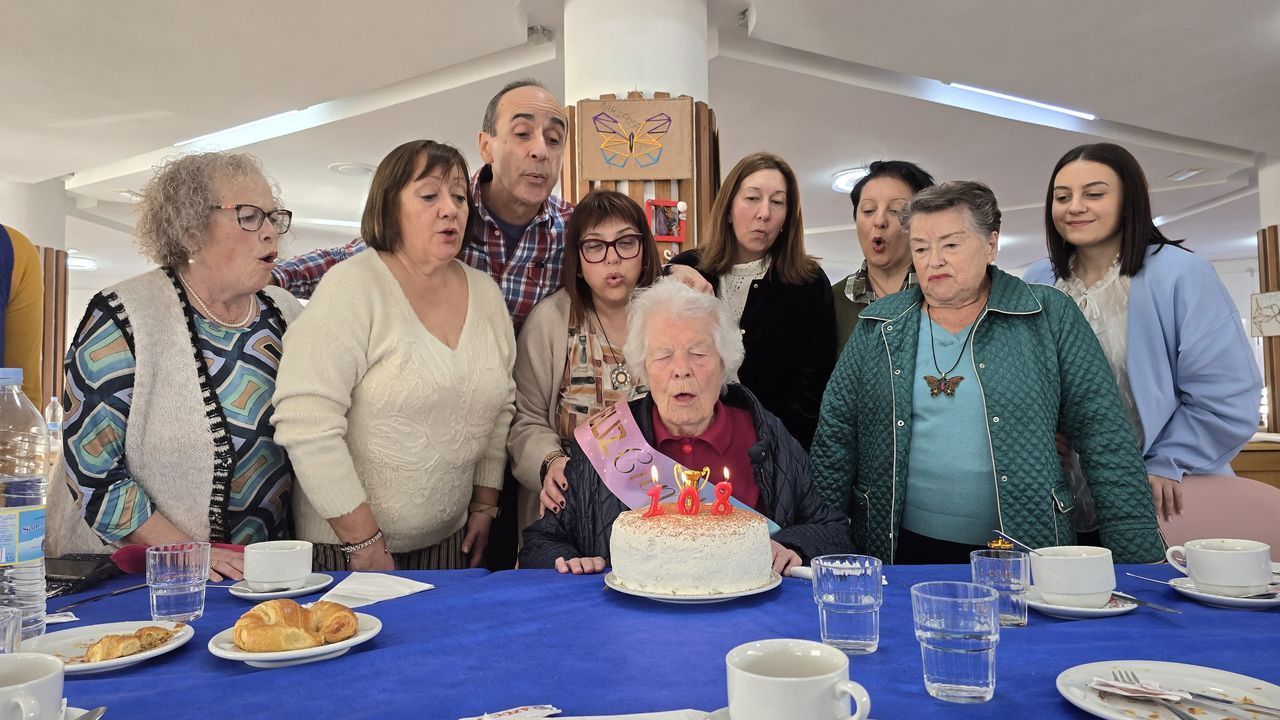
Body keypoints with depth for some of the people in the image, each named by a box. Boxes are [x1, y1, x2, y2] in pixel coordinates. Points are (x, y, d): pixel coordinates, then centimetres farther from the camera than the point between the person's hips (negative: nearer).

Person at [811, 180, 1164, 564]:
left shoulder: (1050, 317, -1)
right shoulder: (878, 325, 3)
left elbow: (1104, 438, -3)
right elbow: (836, 436, 4)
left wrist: (1140, 558, -7)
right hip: (900, 551, 1)